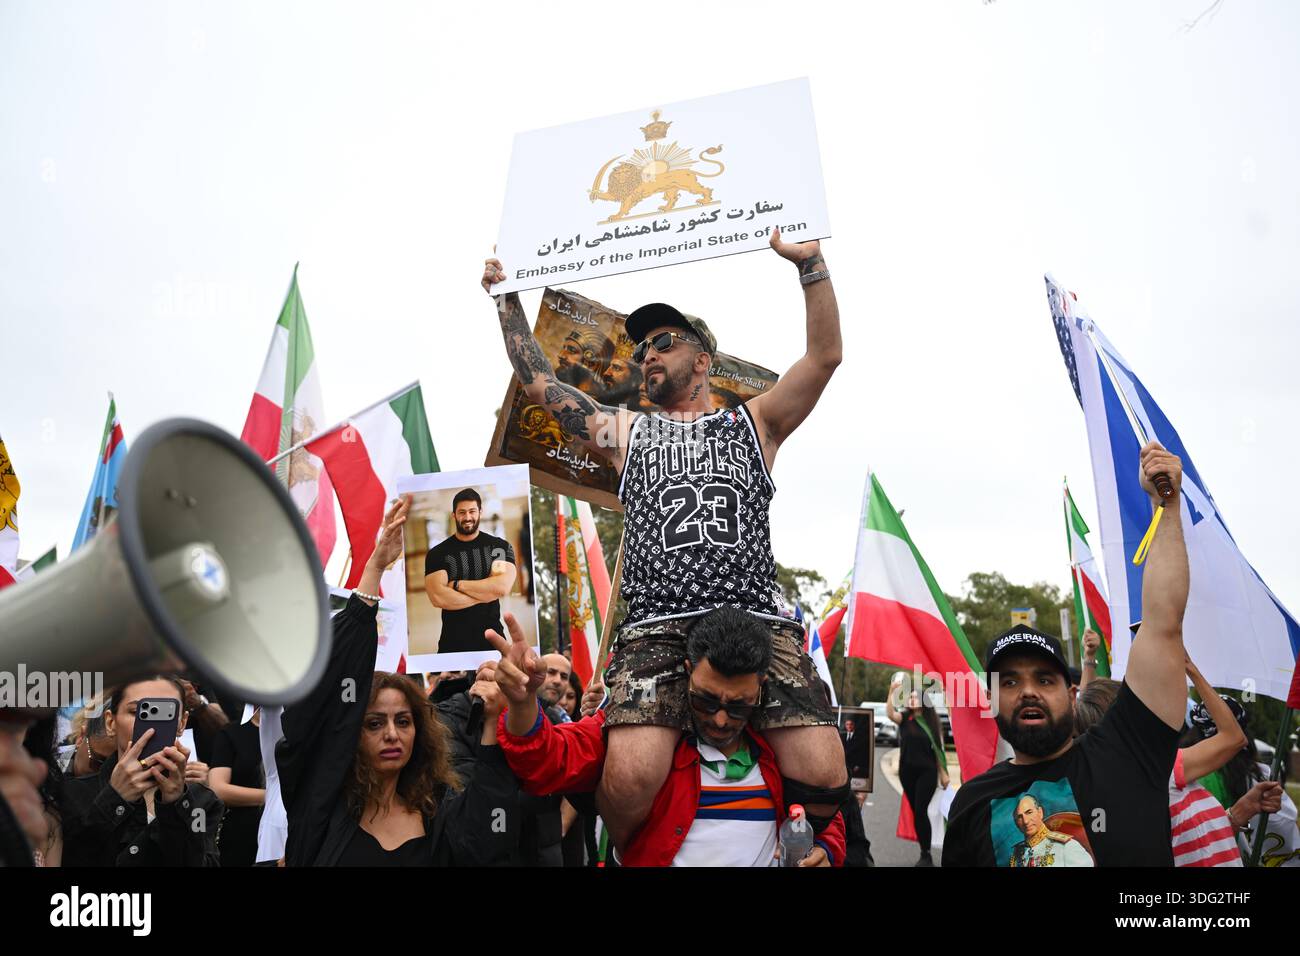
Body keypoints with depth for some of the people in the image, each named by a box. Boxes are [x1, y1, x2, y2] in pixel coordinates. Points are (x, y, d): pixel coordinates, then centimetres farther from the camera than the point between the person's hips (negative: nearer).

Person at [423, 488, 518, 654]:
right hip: (452, 642, 0)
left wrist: (456, 584, -11)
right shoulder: (437, 553, -2)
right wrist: (487, 592, -13)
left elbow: (502, 587, -16)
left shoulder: (500, 546, -1)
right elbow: (438, 598, -15)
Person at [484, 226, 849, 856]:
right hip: (657, 630, 0)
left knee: (823, 779, -15)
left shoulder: (752, 423, 22)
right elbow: (538, 382, 24)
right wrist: (506, 299, 26)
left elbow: (825, 355, 11)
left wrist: (810, 264, 3)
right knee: (630, 778, -23)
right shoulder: (625, 431, 25)